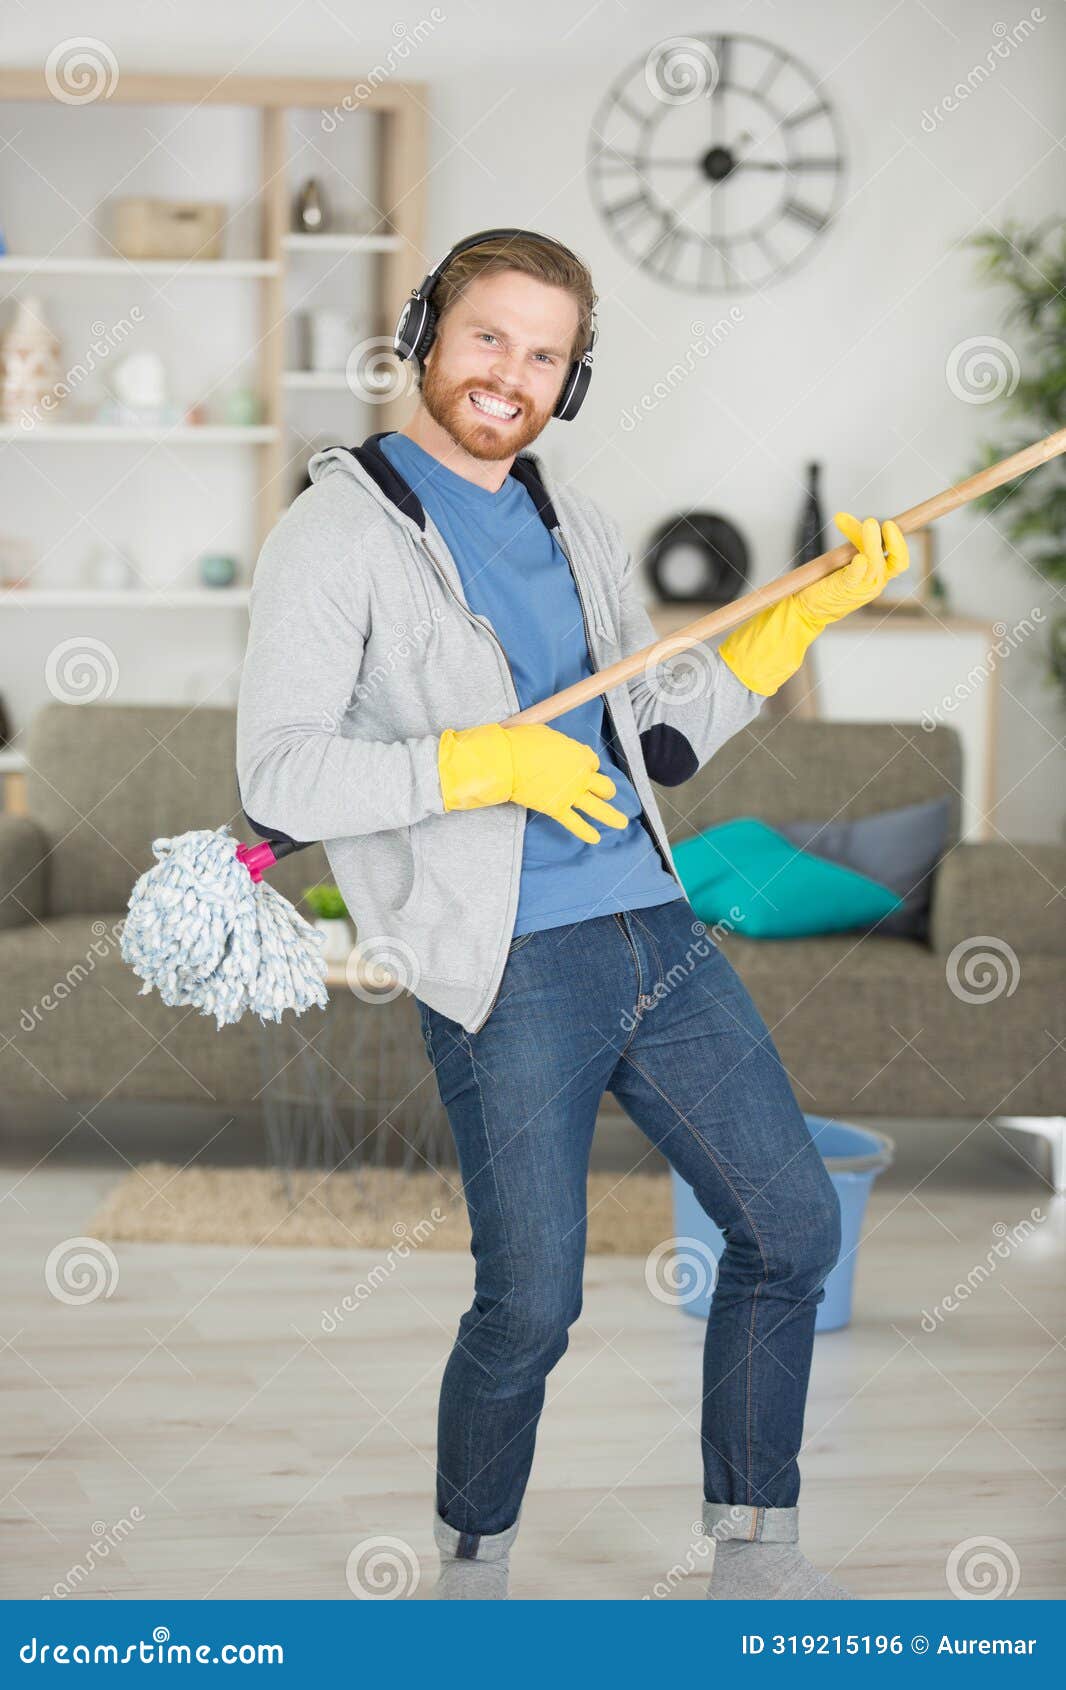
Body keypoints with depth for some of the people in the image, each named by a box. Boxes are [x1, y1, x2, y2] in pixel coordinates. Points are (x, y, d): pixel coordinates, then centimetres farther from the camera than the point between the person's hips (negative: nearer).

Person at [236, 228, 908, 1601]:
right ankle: (471, 1566, 20)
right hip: (506, 971, -7)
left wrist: (808, 612, 11)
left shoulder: (576, 531, 17)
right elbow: (279, 776, -12)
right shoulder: (338, 533, -4)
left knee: (792, 1230, 6)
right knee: (530, 1306, -6)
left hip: (656, 934, 7)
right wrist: (491, 762, -17)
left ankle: (754, 1563, 20)